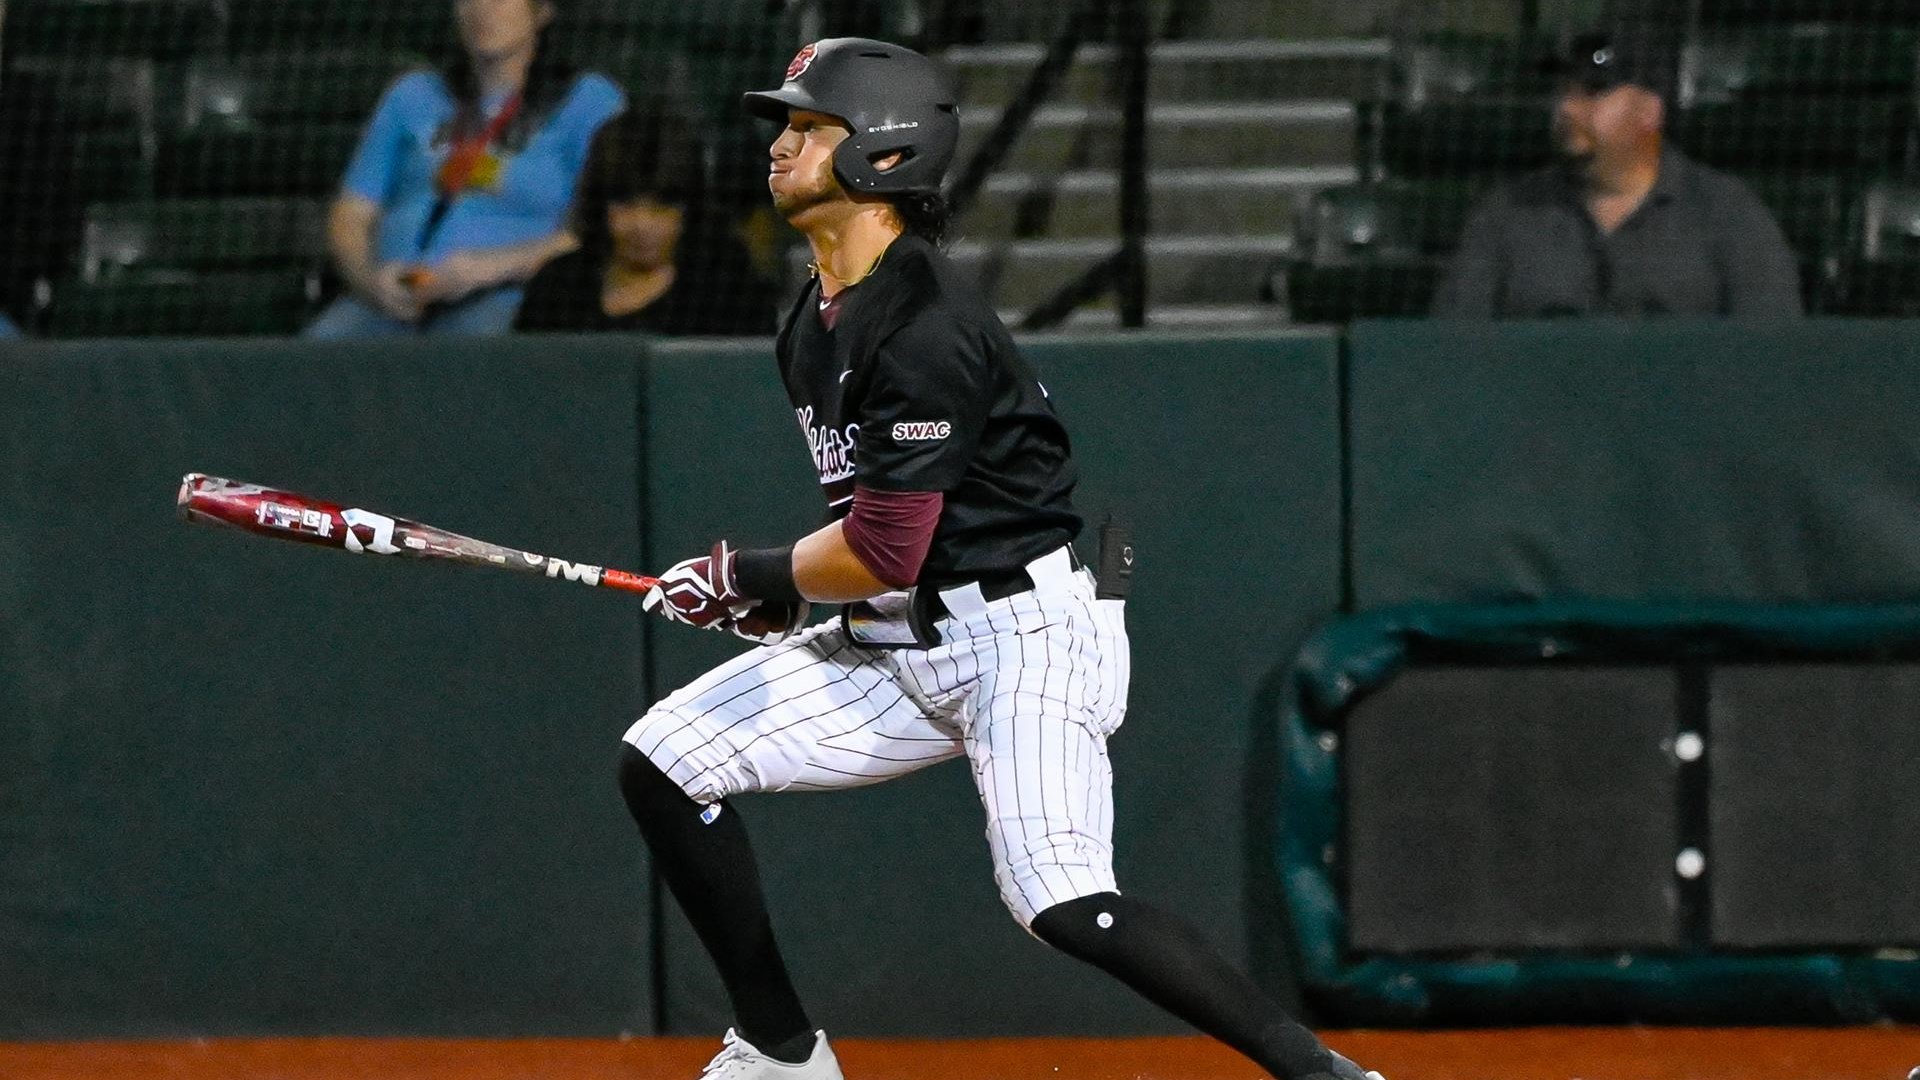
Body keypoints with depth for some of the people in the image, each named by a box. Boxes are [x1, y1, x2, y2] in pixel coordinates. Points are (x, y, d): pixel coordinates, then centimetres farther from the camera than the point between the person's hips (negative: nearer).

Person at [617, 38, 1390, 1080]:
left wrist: (746, 577, -5)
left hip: (1026, 633, -10)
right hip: (897, 643, 10)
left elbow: (880, 554, -21)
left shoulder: (924, 328, -20)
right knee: (662, 762, 3)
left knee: (1061, 902, -27)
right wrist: (783, 585, 5)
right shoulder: (813, 323, 11)